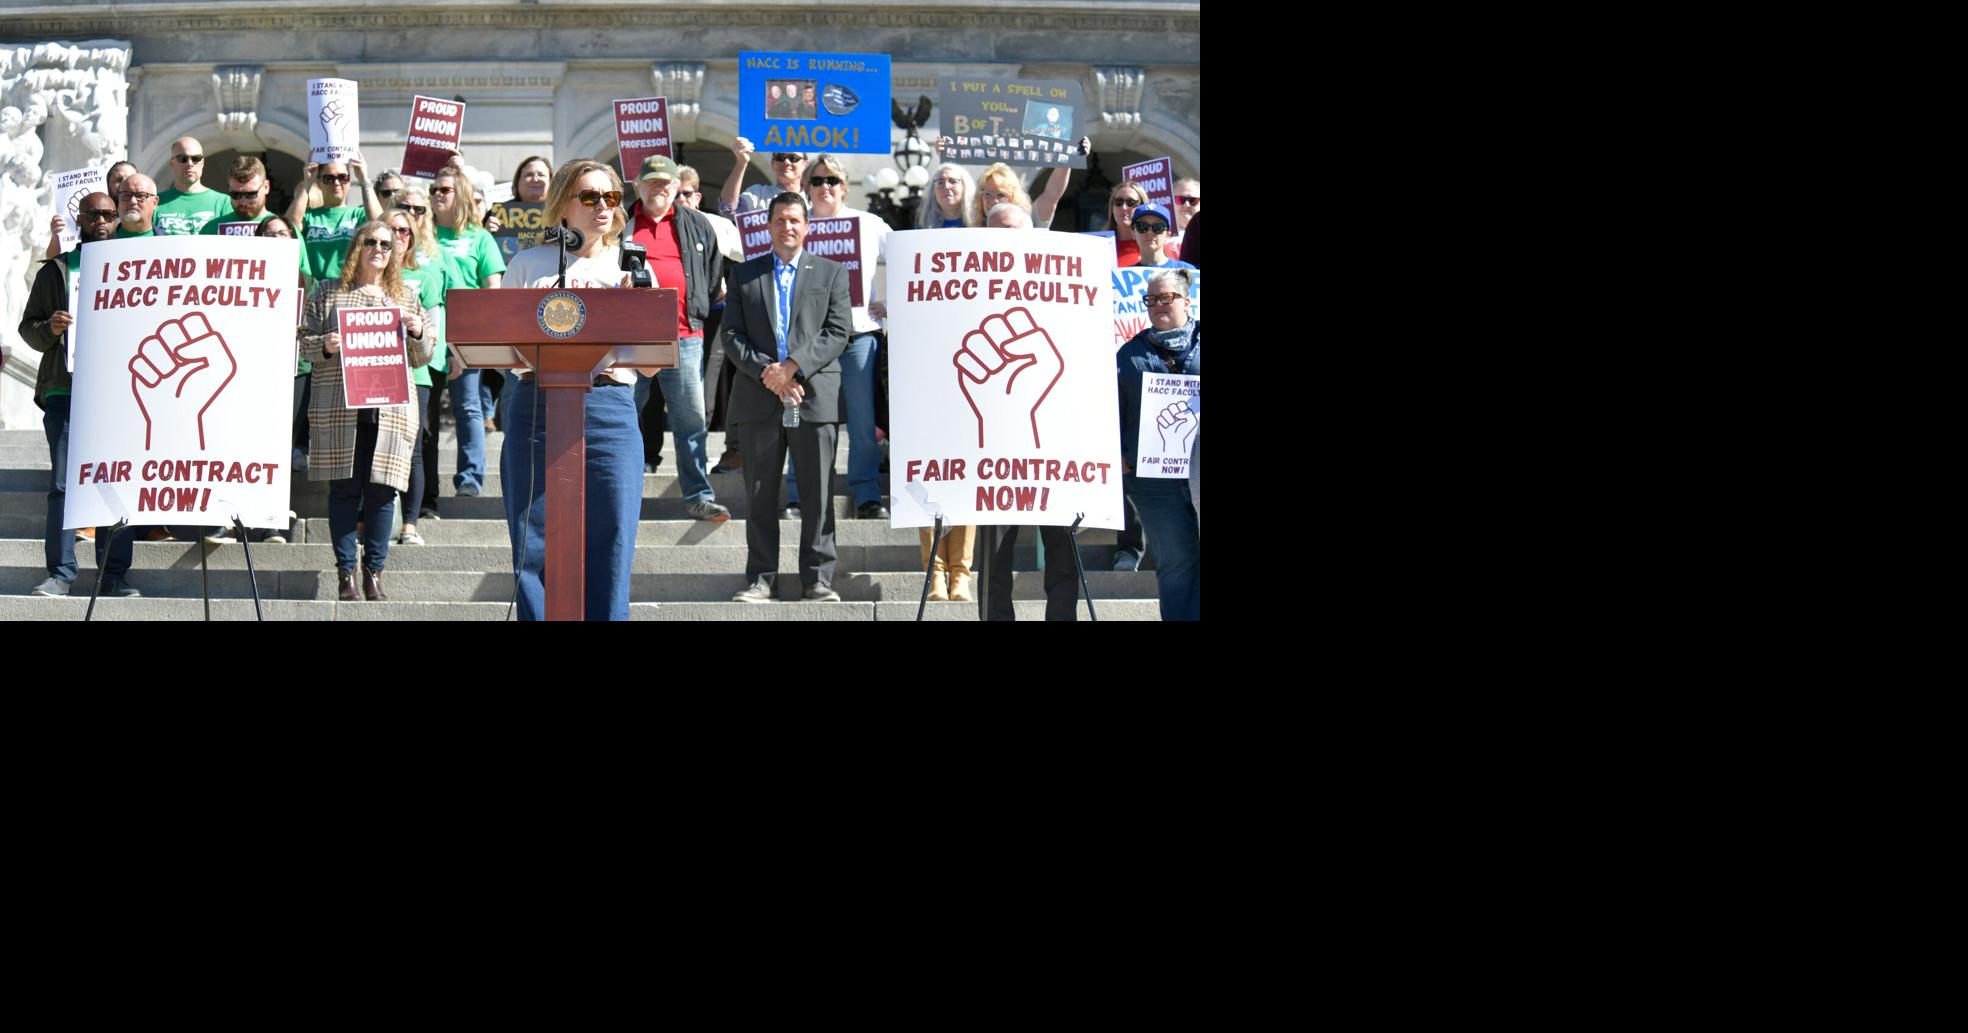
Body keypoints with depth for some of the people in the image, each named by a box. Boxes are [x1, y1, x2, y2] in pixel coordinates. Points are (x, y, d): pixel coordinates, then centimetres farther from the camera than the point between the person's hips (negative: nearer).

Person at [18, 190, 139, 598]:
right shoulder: (57, 270, 13)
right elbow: (27, 325, 12)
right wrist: (49, 329, -9)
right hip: (65, 391, -1)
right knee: (63, 484, -5)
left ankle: (114, 575, 2)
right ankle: (60, 573, -2)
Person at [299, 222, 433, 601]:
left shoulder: (405, 297, 17)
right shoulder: (328, 292, 10)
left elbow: (422, 357, 16)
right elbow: (304, 341, 8)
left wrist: (418, 332, -4)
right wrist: (324, 346, -12)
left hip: (391, 409, 2)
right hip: (338, 408, -2)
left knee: (381, 490, -1)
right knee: (344, 488, -2)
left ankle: (374, 573, 6)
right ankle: (345, 574, 3)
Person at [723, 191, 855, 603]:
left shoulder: (832, 273, 10)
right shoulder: (744, 275, 13)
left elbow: (838, 332, -1)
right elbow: (732, 335, 5)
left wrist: (793, 367, -12)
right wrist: (766, 373, -10)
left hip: (815, 395, -1)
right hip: (758, 398, 1)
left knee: (818, 493, -1)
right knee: (760, 494, 3)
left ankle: (818, 579, 3)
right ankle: (760, 579, 7)